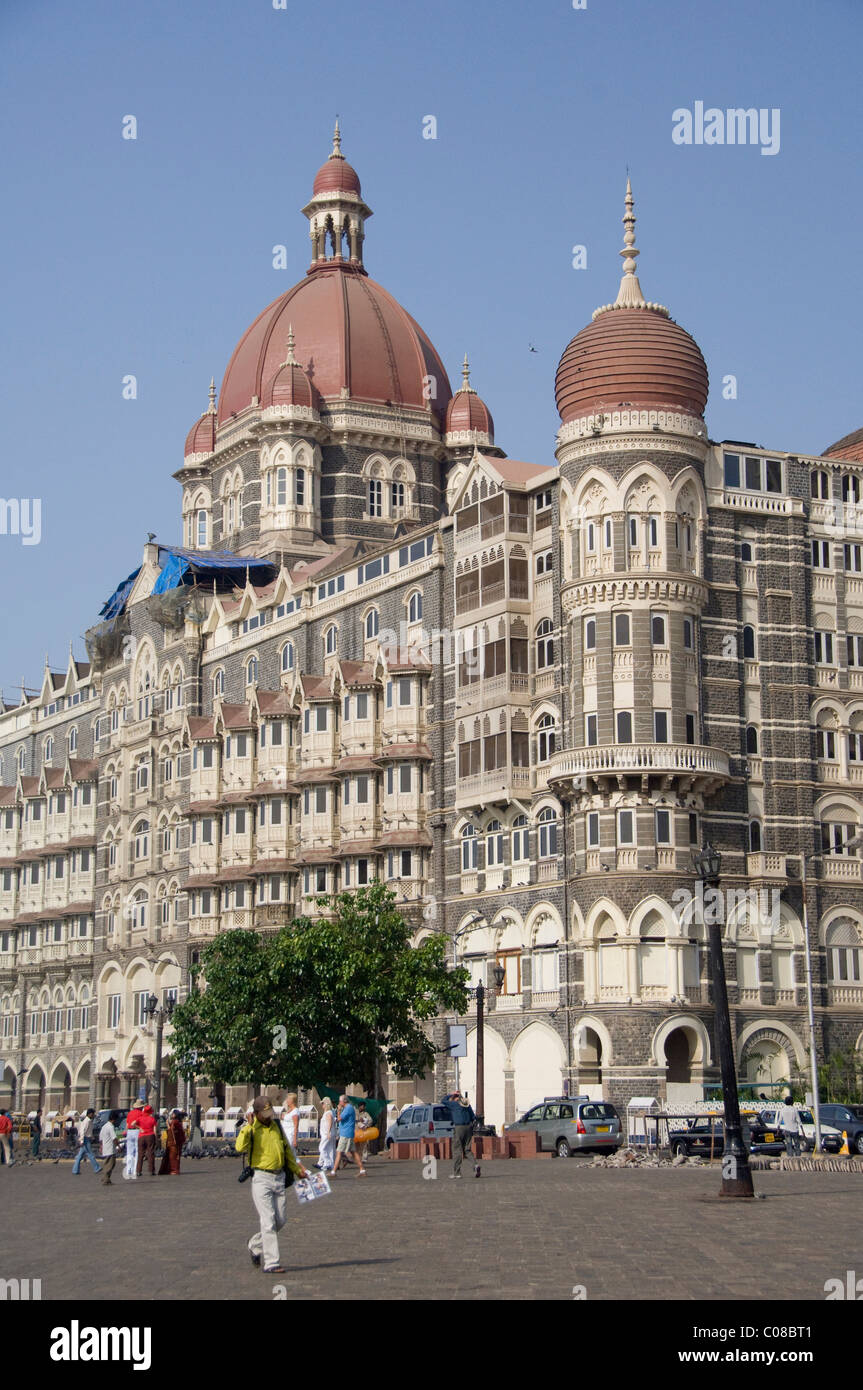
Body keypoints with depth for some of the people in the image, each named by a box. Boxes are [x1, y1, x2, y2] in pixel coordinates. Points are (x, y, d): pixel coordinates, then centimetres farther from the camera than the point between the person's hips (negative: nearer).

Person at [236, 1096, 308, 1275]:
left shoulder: (276, 1126, 12)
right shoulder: (250, 1129, -6)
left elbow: (286, 1149, 25)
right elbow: (240, 1147, -26)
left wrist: (297, 1170, 32)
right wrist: (249, 1126, -23)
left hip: (279, 1177, 6)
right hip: (261, 1179, -6)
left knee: (281, 1220, 10)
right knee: (268, 1221, -9)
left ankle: (255, 1245, 32)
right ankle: (271, 1263, -6)